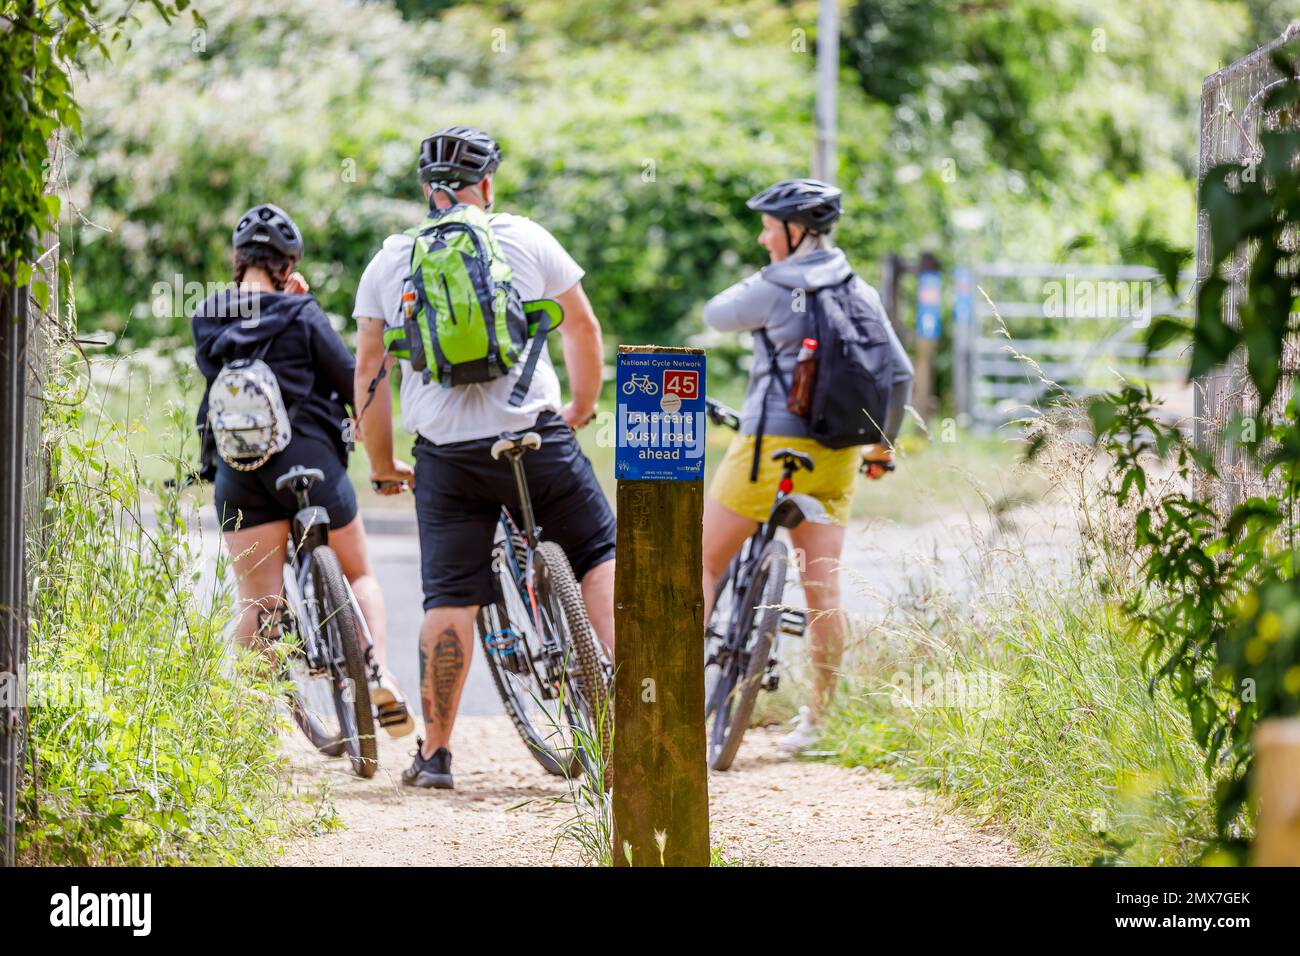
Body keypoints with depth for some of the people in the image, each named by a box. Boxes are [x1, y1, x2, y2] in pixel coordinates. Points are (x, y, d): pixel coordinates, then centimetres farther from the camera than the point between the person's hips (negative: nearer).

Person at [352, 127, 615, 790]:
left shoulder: (390, 261, 6)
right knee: (599, 554, 16)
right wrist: (582, 408, 24)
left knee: (450, 598, 6)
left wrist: (381, 462, 16)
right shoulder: (525, 239, 3)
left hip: (446, 454, 1)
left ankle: (435, 753, 5)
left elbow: (368, 370, 6)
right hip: (536, 435, -1)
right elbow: (584, 328, 9)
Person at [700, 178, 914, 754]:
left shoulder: (771, 290, -10)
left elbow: (717, 315, 10)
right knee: (823, 588, 7)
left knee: (704, 563, 6)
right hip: (837, 457, 5)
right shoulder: (861, 295, 6)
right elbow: (900, 375, 9)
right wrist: (883, 447, 21)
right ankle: (817, 719, 12)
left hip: (771, 446, -5)